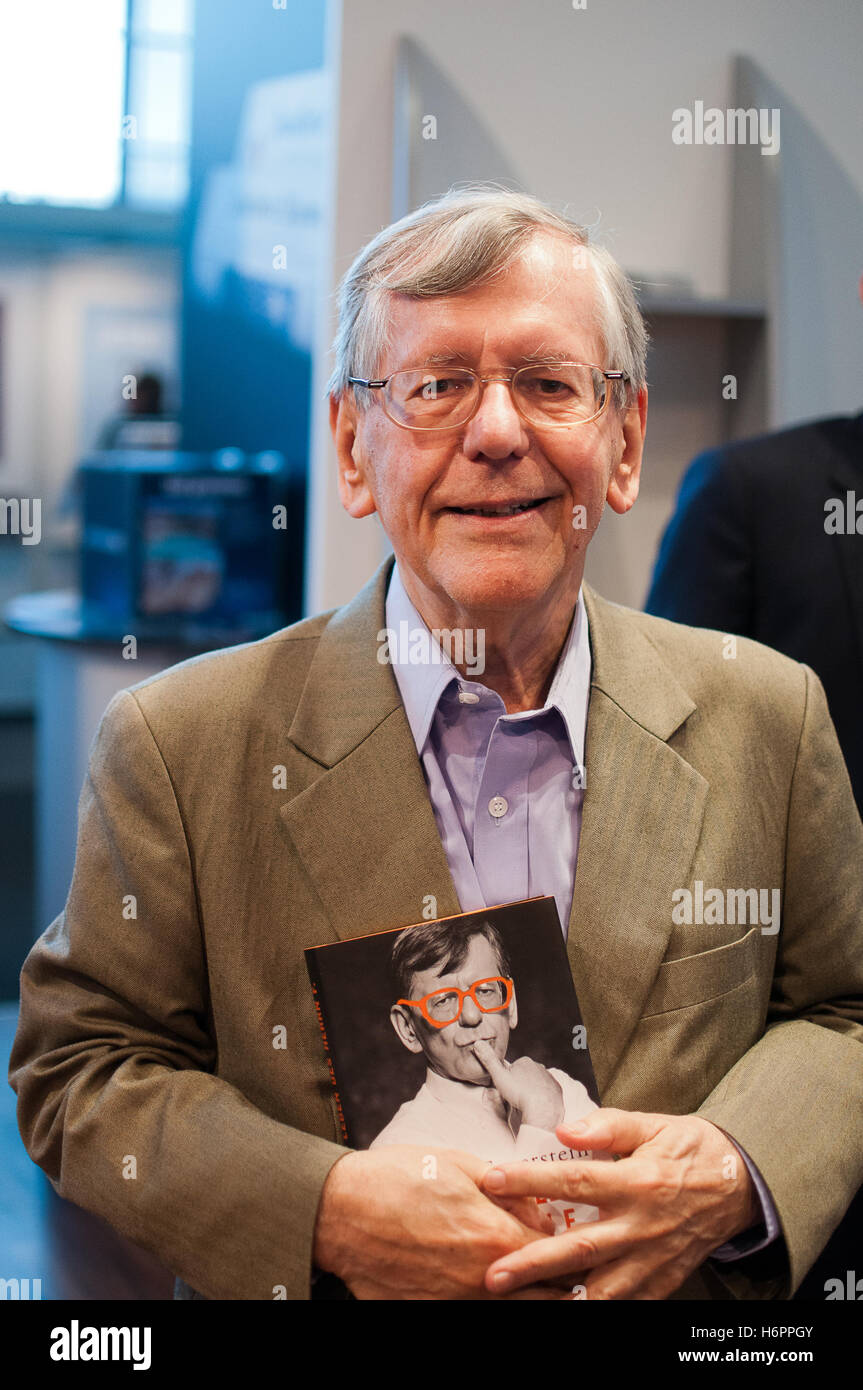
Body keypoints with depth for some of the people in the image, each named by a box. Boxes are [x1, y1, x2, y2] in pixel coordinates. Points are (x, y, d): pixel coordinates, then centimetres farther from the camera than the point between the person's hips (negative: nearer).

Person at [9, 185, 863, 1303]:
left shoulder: (770, 717, -10)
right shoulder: (180, 745, -16)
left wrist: (739, 1174, -20)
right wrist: (321, 1207, -26)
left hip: (684, 1286, 2)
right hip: (321, 1277, -1)